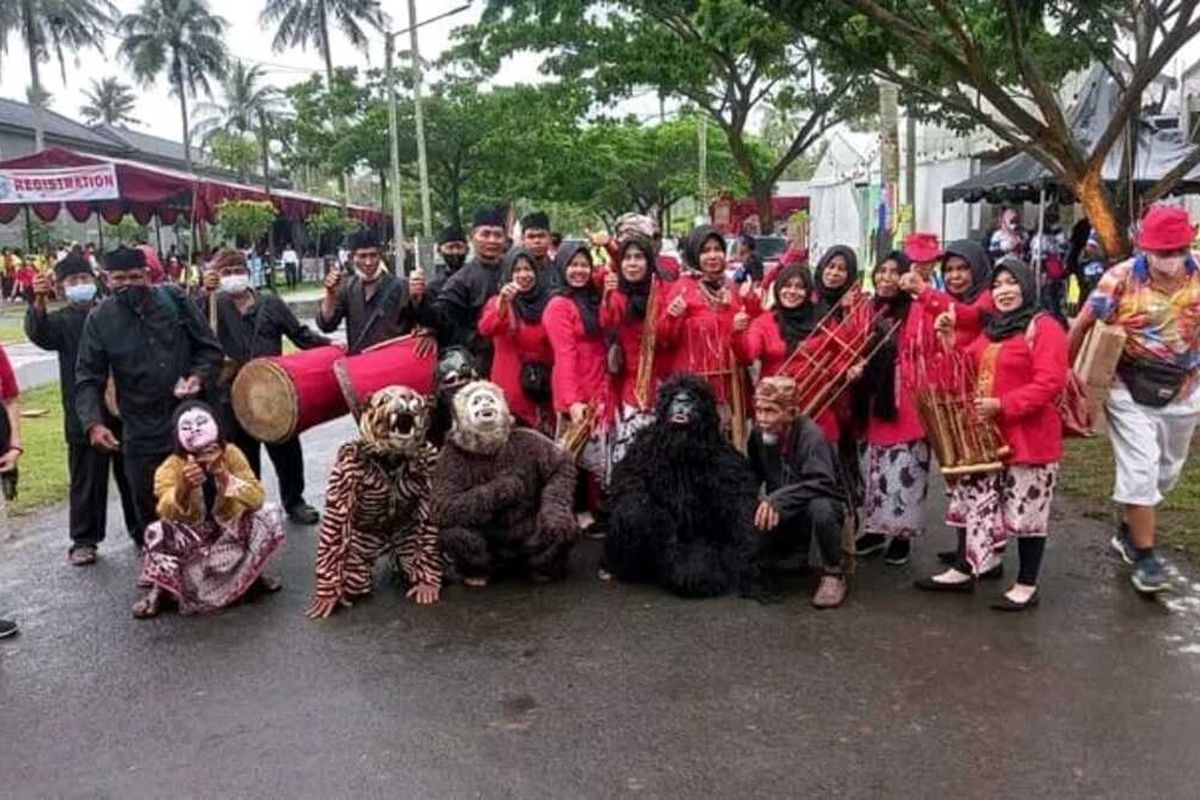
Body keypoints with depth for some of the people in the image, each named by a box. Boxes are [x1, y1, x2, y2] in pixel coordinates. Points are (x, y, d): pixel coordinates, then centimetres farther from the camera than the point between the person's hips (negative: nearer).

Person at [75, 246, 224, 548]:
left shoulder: (174, 300, -3)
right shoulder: (100, 319, -3)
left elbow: (210, 348, 4)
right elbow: (88, 379, -3)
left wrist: (199, 376, -16)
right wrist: (93, 423, -18)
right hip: (142, 435, 0)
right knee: (149, 511, 7)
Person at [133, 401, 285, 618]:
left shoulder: (231, 454, -18)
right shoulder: (170, 467, -22)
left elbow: (257, 498, -25)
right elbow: (168, 513, -38)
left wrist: (224, 477, -40)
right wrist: (184, 486, -57)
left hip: (229, 533, 2)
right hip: (190, 541, -2)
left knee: (270, 516, -21)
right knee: (158, 532, -31)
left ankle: (251, 572, 6)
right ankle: (160, 588, -2)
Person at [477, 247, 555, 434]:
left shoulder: (548, 303, 9)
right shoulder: (498, 303, 2)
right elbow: (485, 330, -20)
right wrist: (502, 302, -35)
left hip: (542, 389, 3)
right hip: (510, 387, -3)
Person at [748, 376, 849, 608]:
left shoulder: (809, 433, -24)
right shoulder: (757, 433, -7)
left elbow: (823, 482, -36)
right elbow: (752, 477, 5)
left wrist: (778, 498, -44)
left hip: (825, 501, -6)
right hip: (783, 511, 6)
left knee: (820, 508, -39)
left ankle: (833, 574, -14)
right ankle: (797, 550, 19)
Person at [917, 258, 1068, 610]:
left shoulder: (1044, 327, -11)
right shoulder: (991, 329, 15)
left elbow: (1050, 384, -21)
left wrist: (1003, 405, -25)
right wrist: (947, 339, 6)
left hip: (1028, 438, -8)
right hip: (984, 436, 8)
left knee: (1026, 510, 2)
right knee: (972, 501, 14)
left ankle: (1026, 586, 14)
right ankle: (963, 571, 26)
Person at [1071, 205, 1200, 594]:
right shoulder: (1120, 280, -18)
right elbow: (1083, 325, -7)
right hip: (1130, 392, -4)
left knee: (1166, 471, 17)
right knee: (1140, 471, -6)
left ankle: (1129, 530, 39)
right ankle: (1144, 555, 8)